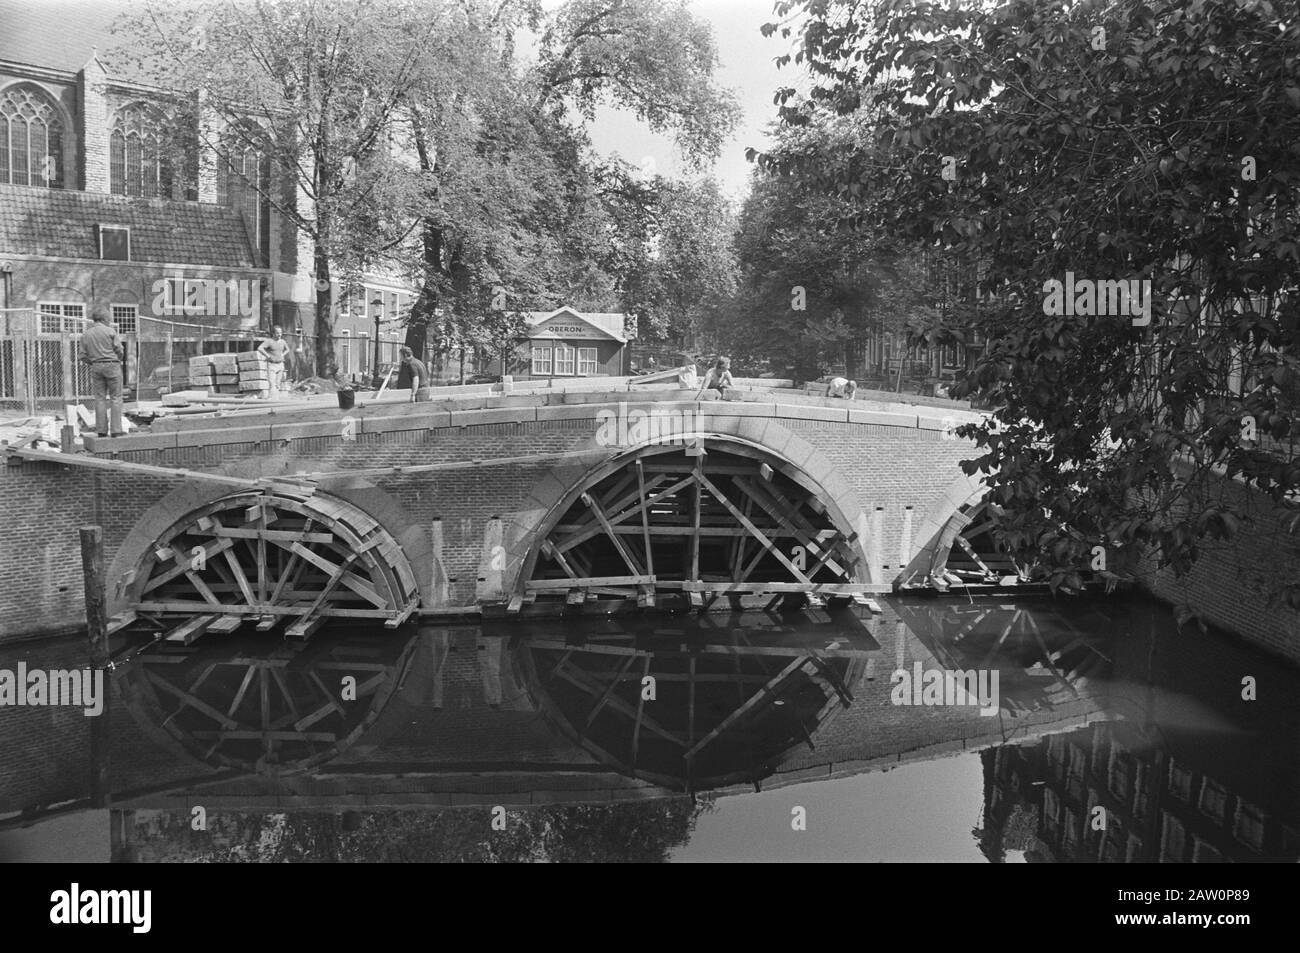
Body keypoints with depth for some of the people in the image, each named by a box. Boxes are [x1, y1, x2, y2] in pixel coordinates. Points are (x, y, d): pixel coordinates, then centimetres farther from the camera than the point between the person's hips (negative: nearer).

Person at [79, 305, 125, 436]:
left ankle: (101, 430, 5)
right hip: (112, 365, -4)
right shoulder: (110, 331, -5)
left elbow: (83, 356, 6)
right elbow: (119, 349, -6)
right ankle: (116, 430, -6)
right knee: (116, 398, -1)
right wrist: (118, 360, 13)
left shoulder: (85, 334, 8)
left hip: (96, 367, 4)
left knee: (100, 399, 7)